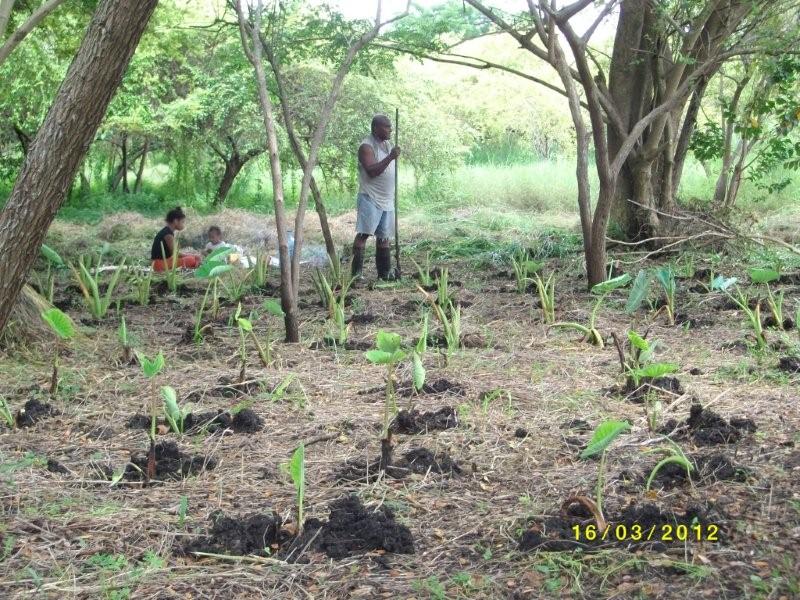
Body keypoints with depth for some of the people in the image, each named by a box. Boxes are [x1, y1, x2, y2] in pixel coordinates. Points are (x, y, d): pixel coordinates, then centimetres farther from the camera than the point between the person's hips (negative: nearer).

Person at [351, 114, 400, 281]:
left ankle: (384, 272, 14)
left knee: (384, 236, 9)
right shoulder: (367, 146, -11)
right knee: (363, 234, -12)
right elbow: (371, 171, -23)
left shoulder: (387, 144, 15)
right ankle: (356, 272, -13)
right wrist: (390, 158, -26)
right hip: (370, 198, -8)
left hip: (387, 200, 8)